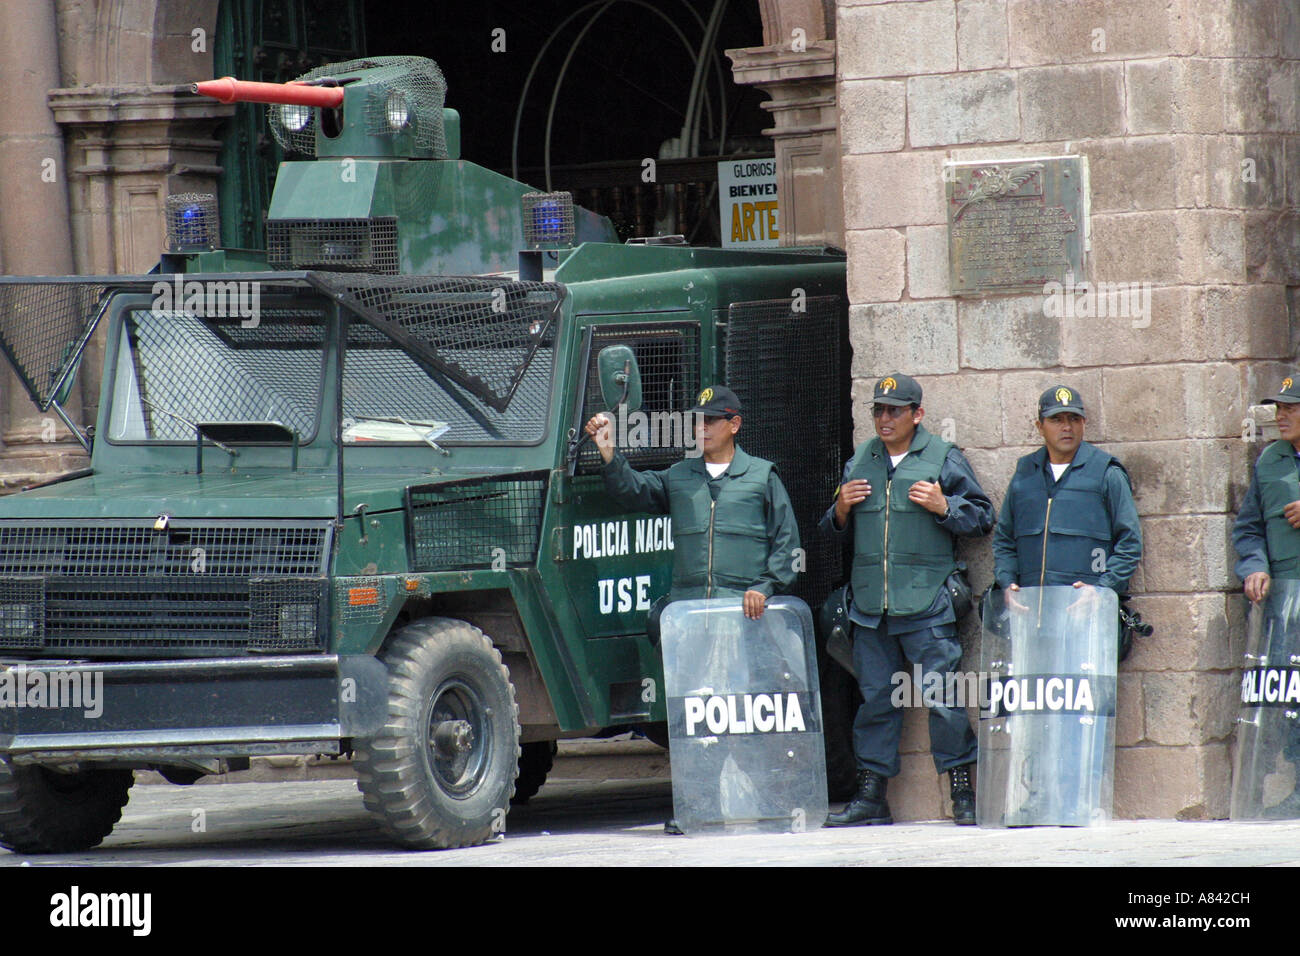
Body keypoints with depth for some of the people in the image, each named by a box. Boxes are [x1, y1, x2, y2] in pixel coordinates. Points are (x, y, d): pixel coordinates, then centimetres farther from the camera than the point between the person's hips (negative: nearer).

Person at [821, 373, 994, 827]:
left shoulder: (943, 458, 2)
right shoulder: (859, 462, 16)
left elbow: (982, 517, 3)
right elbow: (837, 530, 26)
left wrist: (943, 506, -12)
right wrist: (841, 509, 4)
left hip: (927, 605, -5)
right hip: (870, 604, 5)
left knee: (942, 699, -7)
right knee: (874, 699, 8)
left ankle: (963, 791, 0)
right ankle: (871, 795, 14)